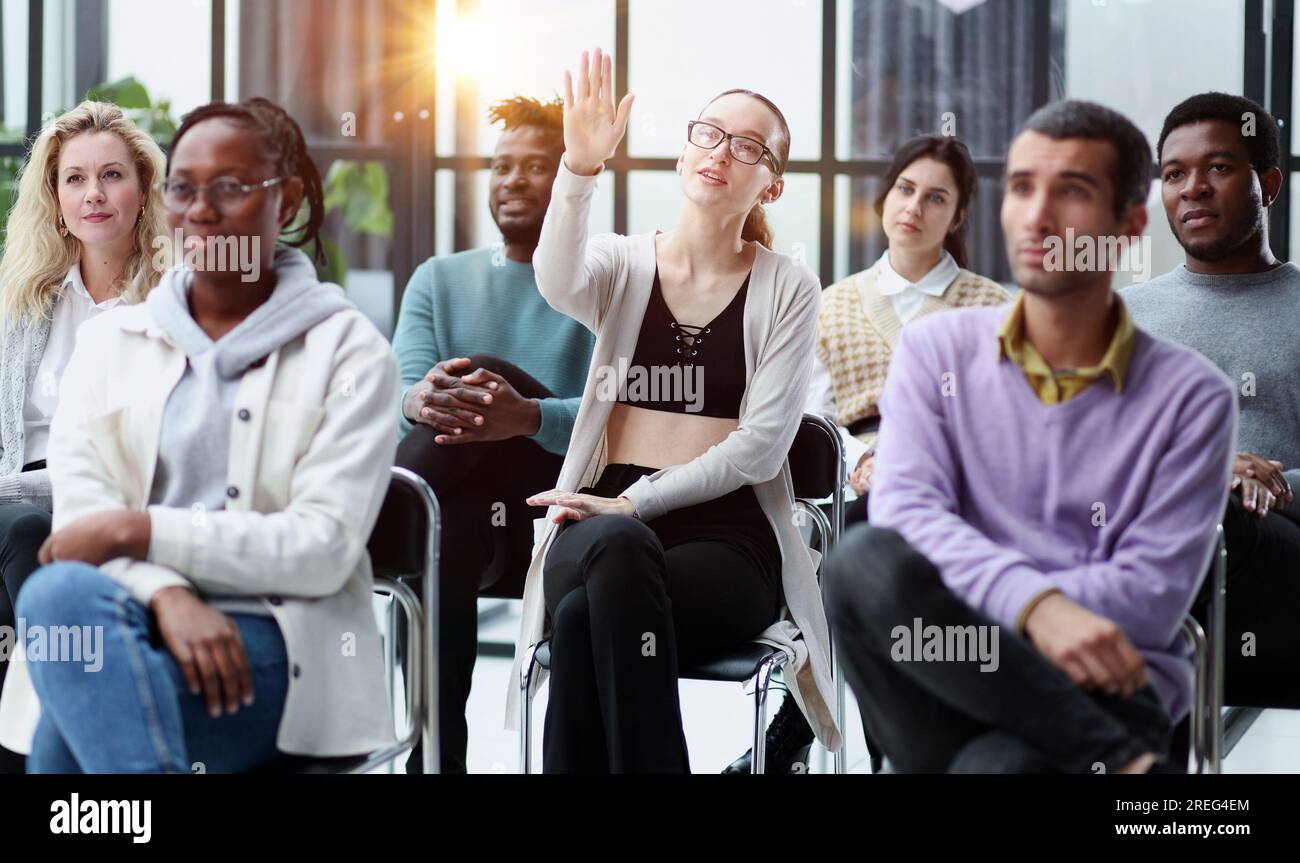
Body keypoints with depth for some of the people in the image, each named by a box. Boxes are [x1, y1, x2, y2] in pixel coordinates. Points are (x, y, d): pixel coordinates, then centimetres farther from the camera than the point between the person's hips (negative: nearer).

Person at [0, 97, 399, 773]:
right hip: (132, 623, 3)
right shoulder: (108, 340, 17)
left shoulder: (347, 350, 7)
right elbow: (78, 510, 2)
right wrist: (167, 593, -19)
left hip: (275, 646, -3)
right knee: (61, 591, -35)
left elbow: (323, 547, -5)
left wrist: (140, 530, -13)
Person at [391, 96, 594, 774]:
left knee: (487, 372, -28)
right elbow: (401, 391, 2)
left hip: (564, 517, -3)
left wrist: (526, 417, -34)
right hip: (467, 518, 3)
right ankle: (437, 758, -30)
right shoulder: (440, 279, 20)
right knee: (448, 530, -35)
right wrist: (419, 402, -26)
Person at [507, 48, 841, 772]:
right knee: (618, 547, -38)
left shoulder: (788, 290, 8)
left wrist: (638, 500, -12)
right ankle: (650, 763, -29)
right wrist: (581, 168, -30)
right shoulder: (622, 263, 11)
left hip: (726, 538, -1)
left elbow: (761, 444, -2)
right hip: (605, 526, 1)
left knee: (587, 618, -34)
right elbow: (558, 283, -15)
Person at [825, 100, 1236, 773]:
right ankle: (1113, 764, -26)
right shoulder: (935, 351, 9)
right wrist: (1033, 604, -28)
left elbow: (1154, 597, -5)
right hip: (955, 679, 4)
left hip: (1104, 692, -4)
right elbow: (905, 514, -8)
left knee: (1002, 765, -40)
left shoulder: (1190, 395, 3)